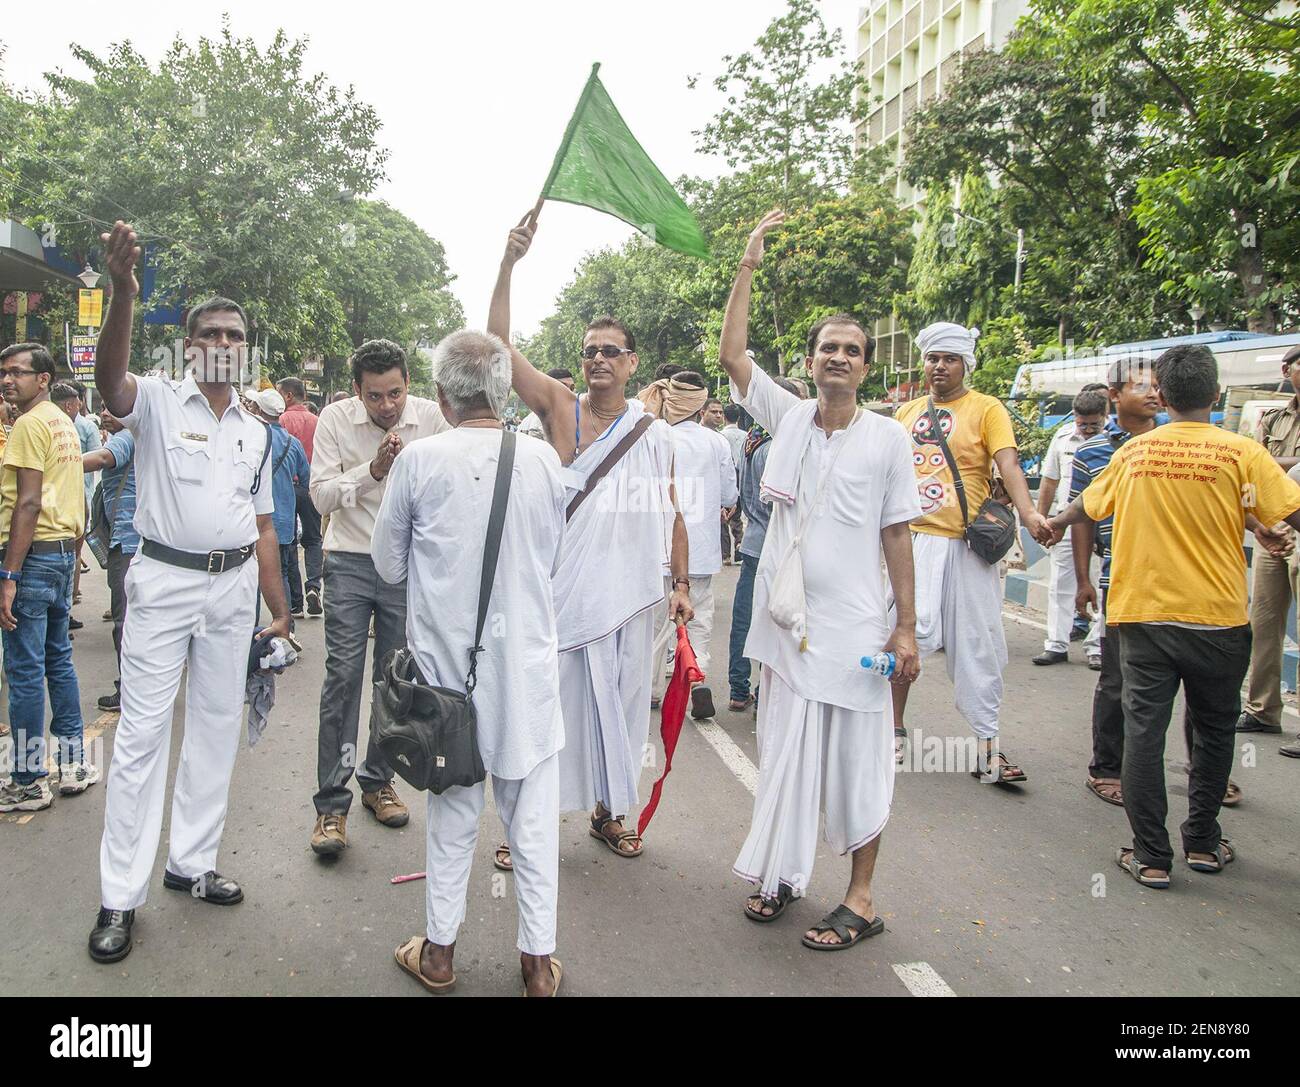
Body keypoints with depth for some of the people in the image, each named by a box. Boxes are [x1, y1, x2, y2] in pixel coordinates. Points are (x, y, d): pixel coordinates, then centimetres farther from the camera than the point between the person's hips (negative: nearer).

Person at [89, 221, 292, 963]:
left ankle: (193, 862, 25)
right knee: (143, 733, -2)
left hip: (234, 588, 5)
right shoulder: (158, 404, -2)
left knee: (218, 729, 10)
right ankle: (121, 896, 7)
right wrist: (124, 293, -42)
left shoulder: (256, 432, 13)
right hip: (165, 581, -5)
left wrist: (279, 608, 12)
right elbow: (111, 380, -26)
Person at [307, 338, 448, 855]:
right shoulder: (336, 419, -6)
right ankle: (331, 803, 2)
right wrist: (372, 470, -23)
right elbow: (321, 494, -10)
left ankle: (378, 780, 26)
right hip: (350, 561, -1)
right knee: (343, 675, -6)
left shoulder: (431, 416, -6)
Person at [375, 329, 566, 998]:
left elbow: (388, 564, 3)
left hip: (448, 659, 0)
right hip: (526, 660, 1)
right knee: (532, 812, 11)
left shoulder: (420, 459, -9)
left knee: (452, 807, 15)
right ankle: (538, 961, 21)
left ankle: (439, 952, 29)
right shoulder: (543, 459, -5)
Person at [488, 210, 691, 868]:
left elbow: (671, 512, 9)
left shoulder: (656, 432, 5)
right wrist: (509, 263, -18)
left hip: (630, 590, 3)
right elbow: (498, 345, -11)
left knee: (620, 701, 13)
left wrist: (681, 584, 5)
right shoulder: (559, 408, -2)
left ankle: (607, 811, 31)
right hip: (563, 585, -2)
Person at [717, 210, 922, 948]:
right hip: (787, 619, 3)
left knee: (857, 761, 5)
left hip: (855, 627, -3)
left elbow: (896, 533, -2)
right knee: (784, 753, 13)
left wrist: (907, 626, -4)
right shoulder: (788, 417, 5)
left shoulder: (887, 437, -3)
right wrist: (749, 268, -2)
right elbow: (732, 355, 0)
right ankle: (783, 875, 30)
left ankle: (862, 899, 20)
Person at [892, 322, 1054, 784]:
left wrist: (1027, 512, -29)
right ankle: (896, 726, 13)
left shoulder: (985, 408, 1)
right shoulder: (906, 412, 14)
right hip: (911, 538, 2)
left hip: (965, 542, -2)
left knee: (975, 644, 3)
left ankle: (988, 742, 13)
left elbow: (1008, 464, -13)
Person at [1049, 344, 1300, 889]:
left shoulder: (1134, 451, 4)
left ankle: (1151, 856, 8)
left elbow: (1087, 503, 20)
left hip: (1142, 614, 1)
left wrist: (1055, 523, 41)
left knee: (1144, 730, 4)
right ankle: (1202, 843, 28)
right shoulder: (1241, 453, -7)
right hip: (1216, 618, -1)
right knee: (1213, 730, 16)